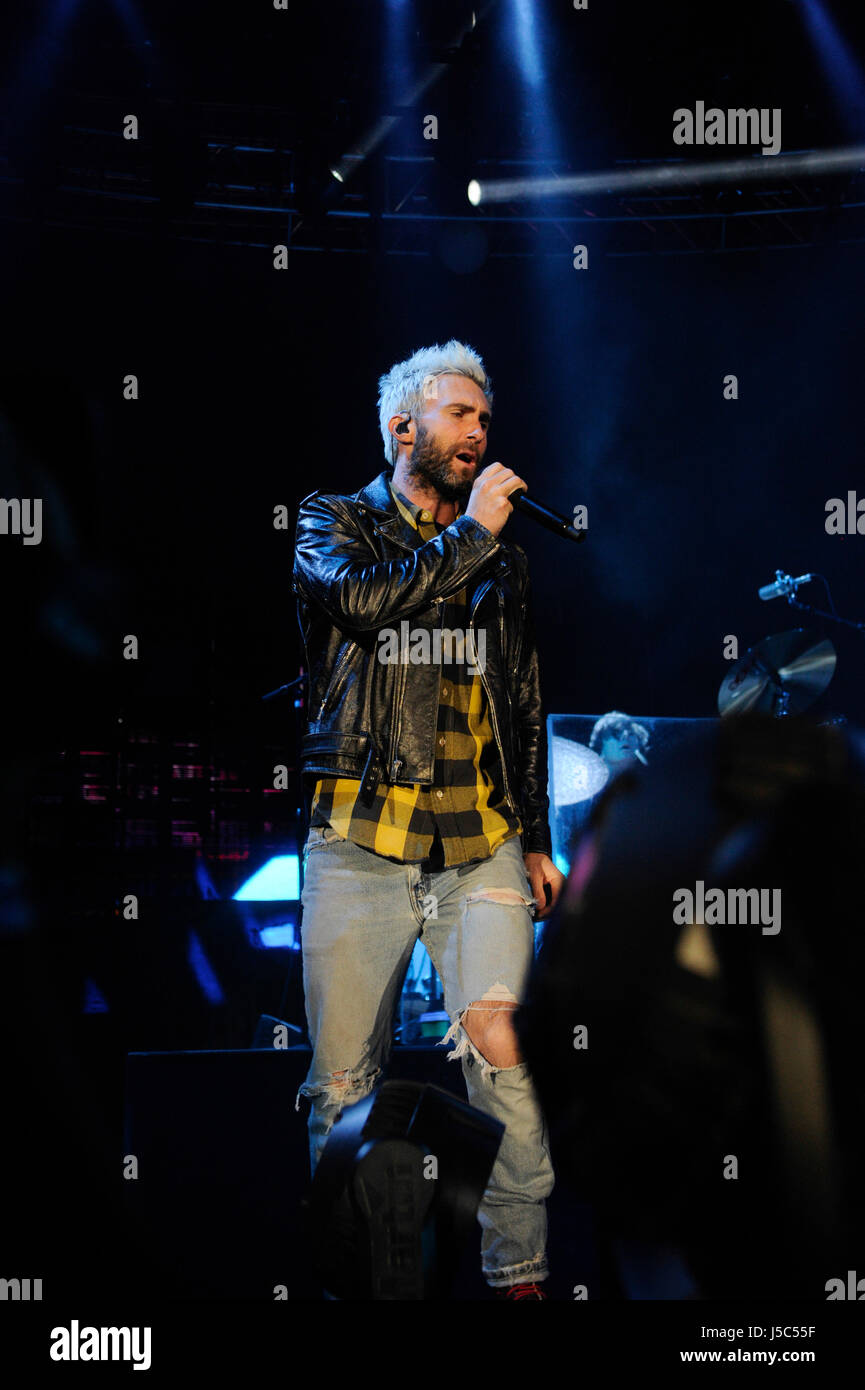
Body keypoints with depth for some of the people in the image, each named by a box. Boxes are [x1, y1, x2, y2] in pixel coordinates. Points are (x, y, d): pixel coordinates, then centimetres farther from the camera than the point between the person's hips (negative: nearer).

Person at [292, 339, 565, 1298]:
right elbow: (362, 597, -15)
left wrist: (536, 840, 17)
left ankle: (520, 1273, -4)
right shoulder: (333, 524, 9)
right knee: (342, 1078, 0)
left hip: (481, 843, 2)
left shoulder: (501, 556, 19)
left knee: (497, 1044, -14)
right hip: (359, 839, -2)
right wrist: (468, 536, -6)